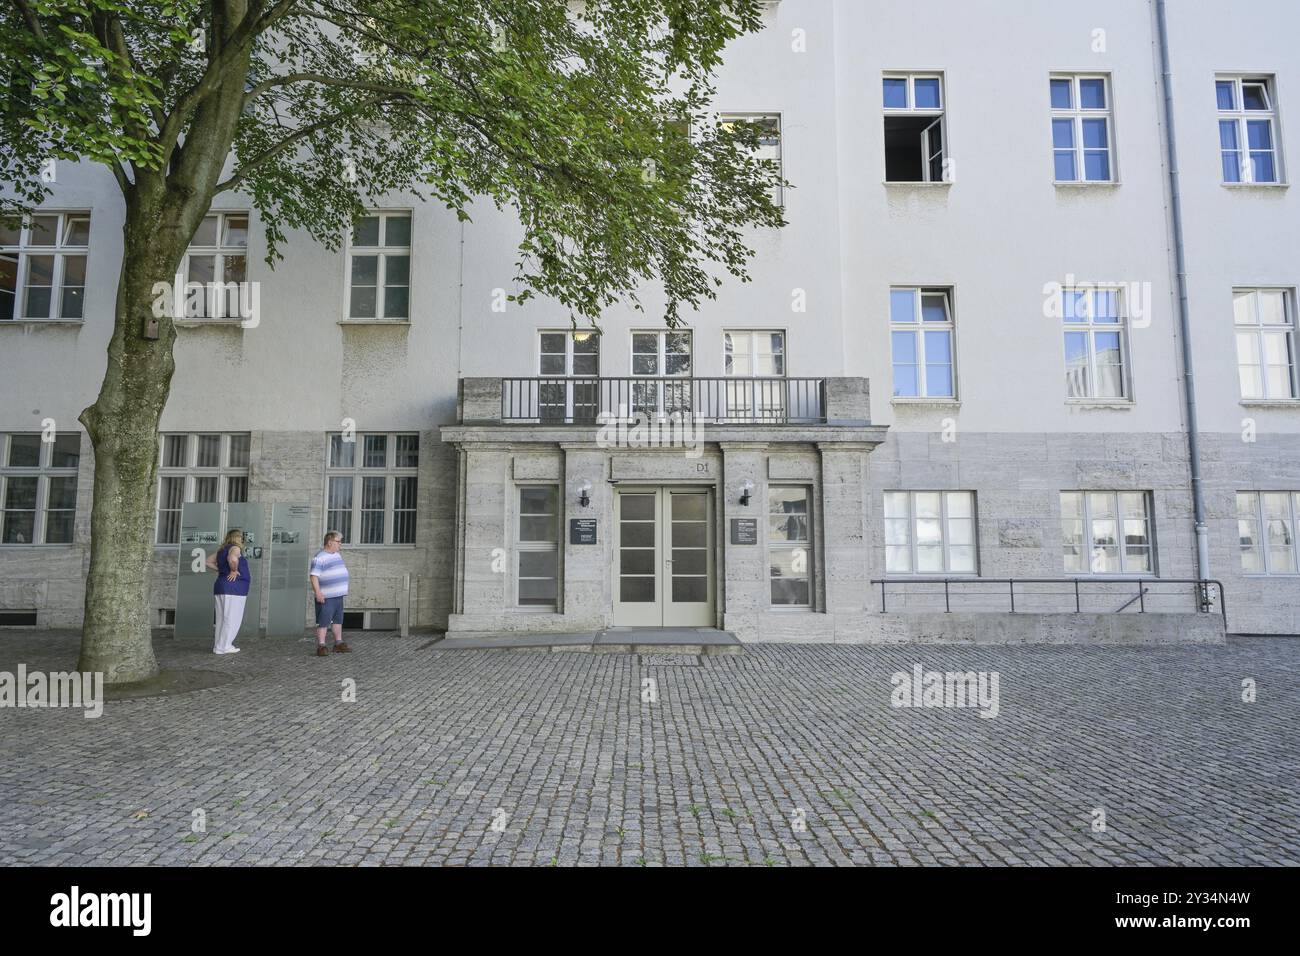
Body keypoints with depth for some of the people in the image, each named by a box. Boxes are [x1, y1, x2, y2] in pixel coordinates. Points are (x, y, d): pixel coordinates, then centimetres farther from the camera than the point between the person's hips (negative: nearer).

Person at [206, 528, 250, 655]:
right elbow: (233, 559, -32)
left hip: (220, 588, 9)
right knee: (231, 619, -4)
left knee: (222, 619, 13)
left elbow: (208, 561, 22)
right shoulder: (235, 548, -10)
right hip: (233, 588, -9)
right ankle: (224, 647, -4)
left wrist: (220, 570, 17)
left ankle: (218, 646, 17)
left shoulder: (222, 550, 17)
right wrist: (233, 570, -16)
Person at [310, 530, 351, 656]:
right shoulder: (320, 557, -14)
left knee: (338, 620, 15)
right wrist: (318, 593, -25)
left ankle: (338, 644, 24)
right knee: (323, 622, -5)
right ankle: (321, 647, -1)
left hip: (338, 595, 9)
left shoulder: (337, 555, 15)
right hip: (326, 597, -9)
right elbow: (314, 576, -19)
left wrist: (343, 590, 25)